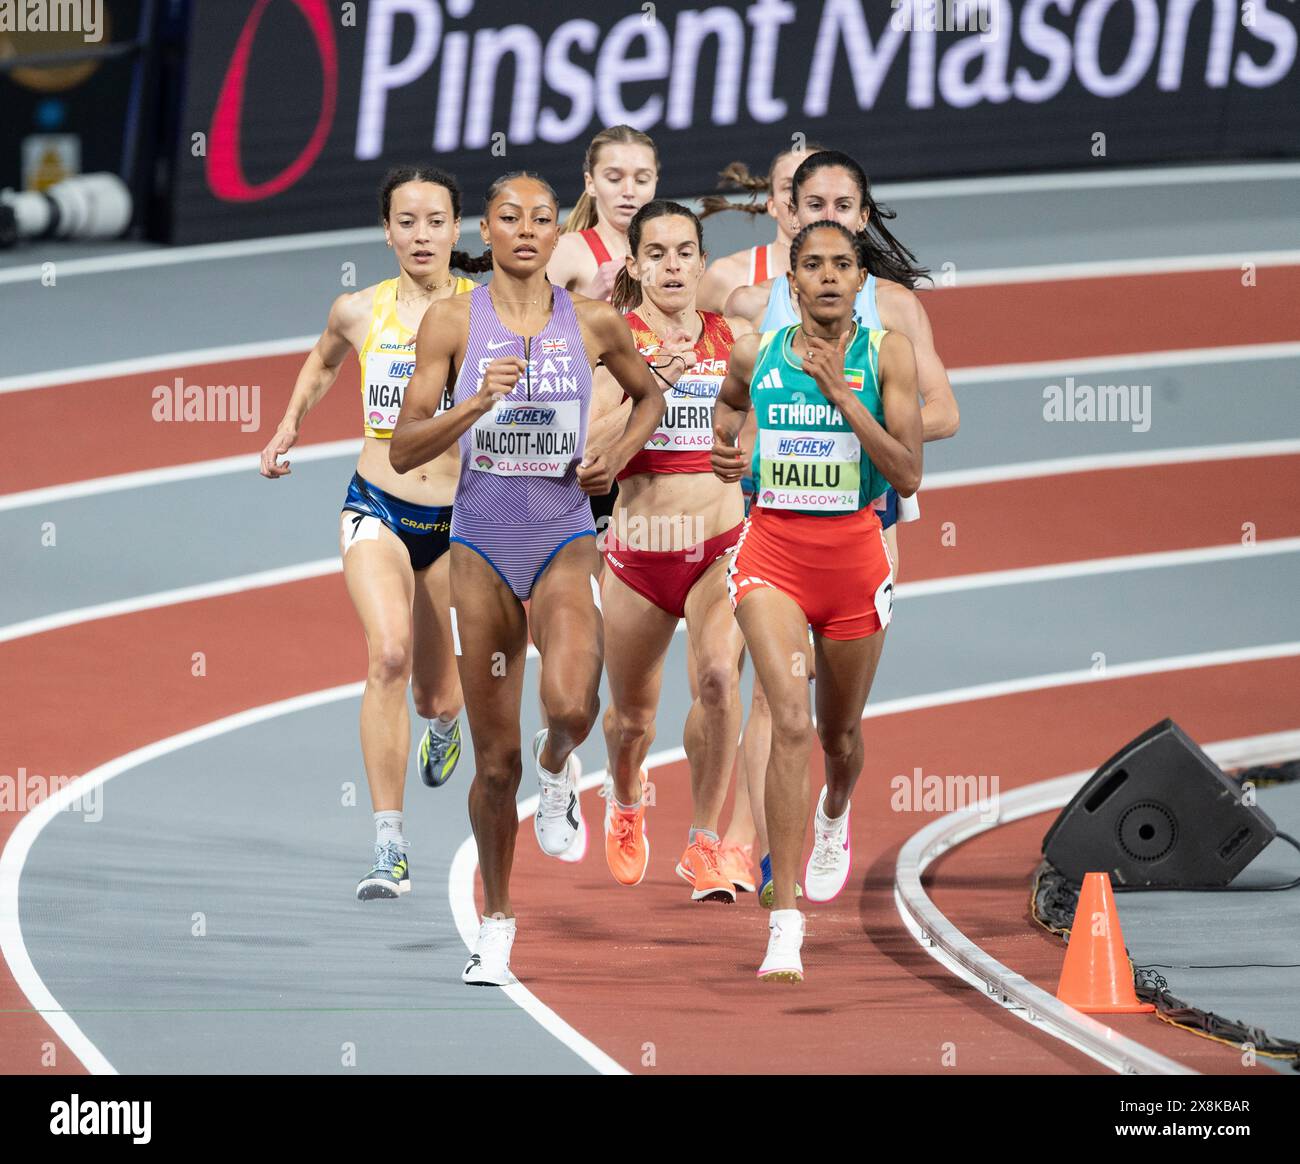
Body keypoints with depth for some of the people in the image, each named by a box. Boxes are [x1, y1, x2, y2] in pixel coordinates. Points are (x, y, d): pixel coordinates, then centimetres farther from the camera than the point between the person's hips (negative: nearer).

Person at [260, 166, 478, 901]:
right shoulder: (359, 312, 0)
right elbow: (324, 362, 23)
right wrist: (290, 426, 19)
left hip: (458, 517, 0)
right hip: (377, 508, 0)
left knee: (436, 693, 14)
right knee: (388, 655, -25)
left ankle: (446, 719, 56)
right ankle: (390, 848, -24)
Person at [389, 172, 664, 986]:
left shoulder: (594, 323, 1)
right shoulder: (452, 322, -2)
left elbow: (649, 396, 21)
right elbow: (403, 450, -5)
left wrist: (618, 456, 3)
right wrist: (478, 405, -20)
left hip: (564, 543, 0)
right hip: (483, 545, 0)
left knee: (570, 705, -28)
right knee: (496, 758, 4)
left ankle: (558, 769, 9)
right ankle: (497, 924, 21)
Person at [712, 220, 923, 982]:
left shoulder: (887, 355, -5)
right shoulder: (757, 355, 1)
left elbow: (909, 476, -12)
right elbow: (730, 398, 27)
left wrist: (842, 395, -18)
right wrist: (724, 451, 7)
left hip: (853, 554, 1)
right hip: (773, 554, -1)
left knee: (840, 732, 18)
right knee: (791, 723, -19)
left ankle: (835, 818, 57)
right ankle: (786, 922, -21)